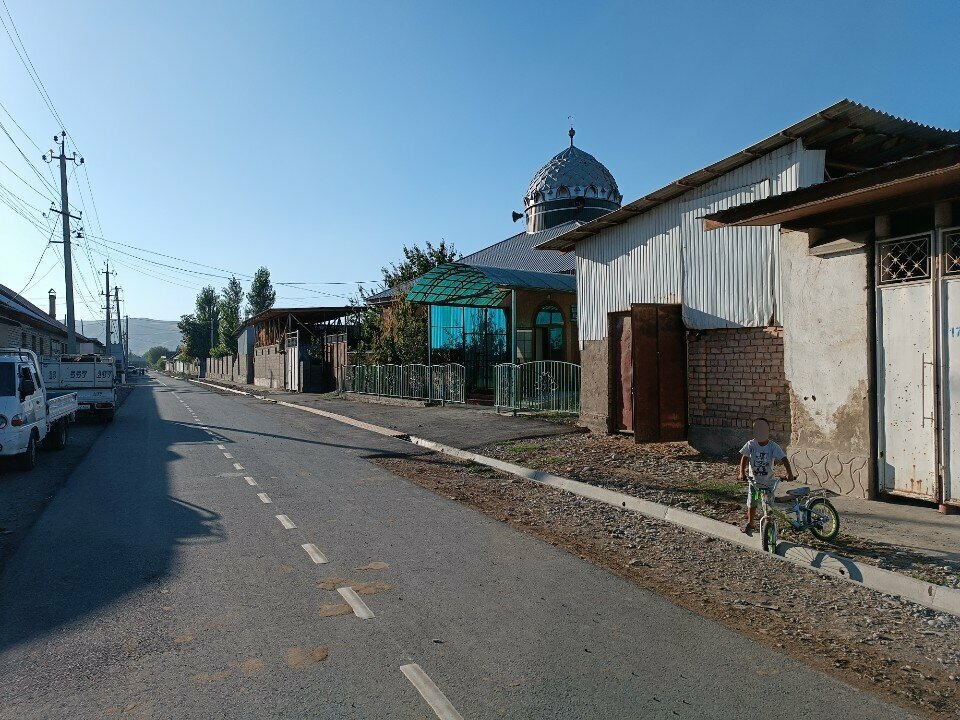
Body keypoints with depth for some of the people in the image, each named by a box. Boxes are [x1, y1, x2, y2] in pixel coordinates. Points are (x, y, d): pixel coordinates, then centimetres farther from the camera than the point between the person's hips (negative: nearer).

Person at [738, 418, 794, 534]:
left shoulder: (773, 446, -14)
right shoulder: (750, 445, -12)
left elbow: (784, 459, -19)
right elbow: (744, 459, -14)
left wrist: (789, 473, -32)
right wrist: (742, 473, -26)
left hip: (769, 481, -1)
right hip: (754, 480, 1)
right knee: (752, 504, 10)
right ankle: (749, 522, 31)